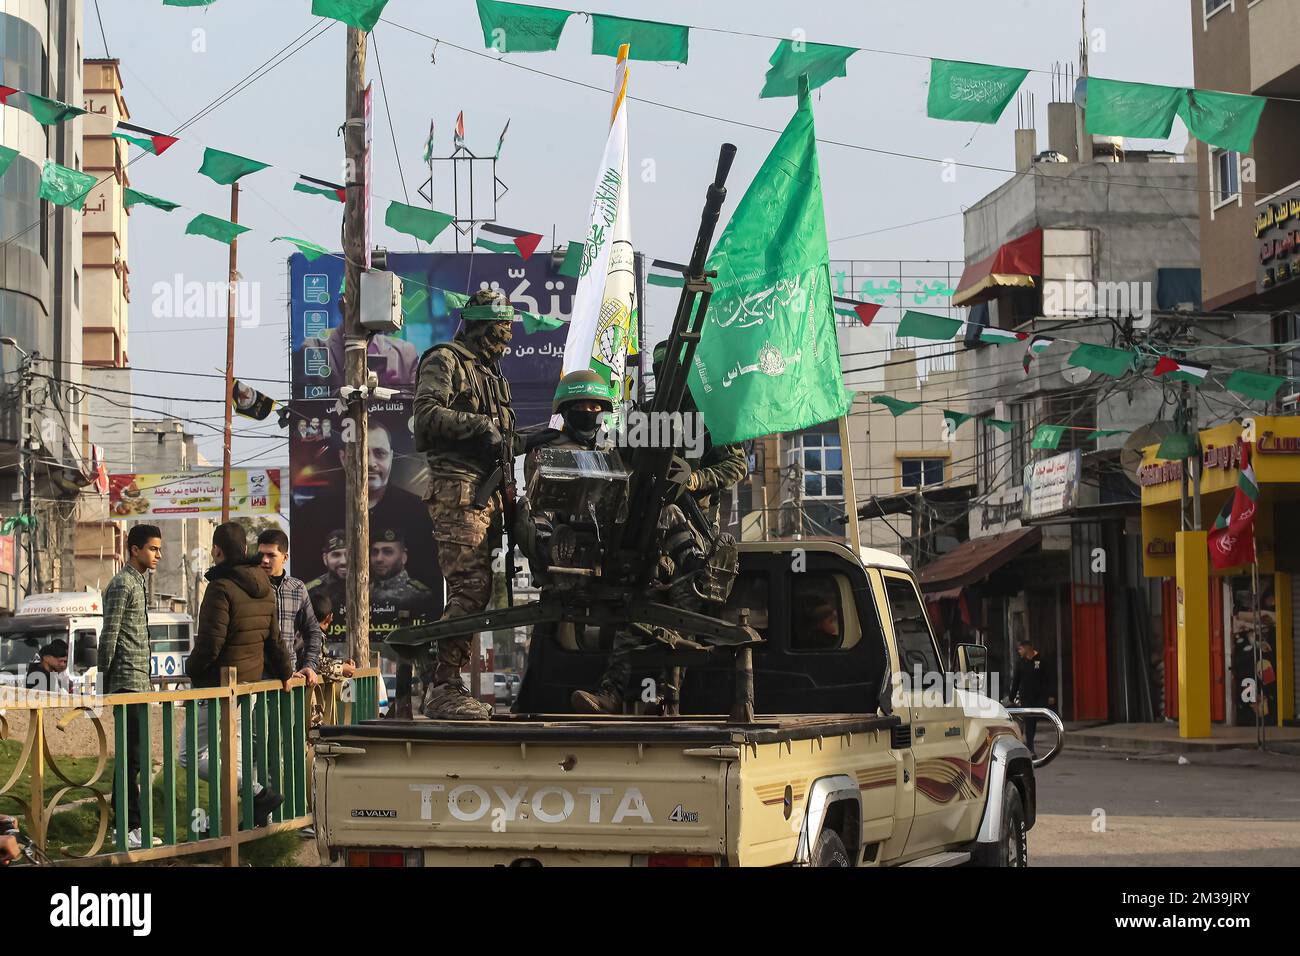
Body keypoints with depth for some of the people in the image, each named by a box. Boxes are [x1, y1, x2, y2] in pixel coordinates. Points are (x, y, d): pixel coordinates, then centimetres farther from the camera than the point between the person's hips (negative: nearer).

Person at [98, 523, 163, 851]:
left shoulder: (138, 583, 18)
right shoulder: (122, 584, -12)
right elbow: (108, 636, -15)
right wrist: (106, 679, -12)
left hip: (138, 682, 10)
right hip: (128, 683, -10)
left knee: (132, 755, 12)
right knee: (132, 756, -10)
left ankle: (123, 819, 17)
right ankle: (129, 827, -10)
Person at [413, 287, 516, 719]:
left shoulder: (488, 370, 27)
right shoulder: (444, 361, -2)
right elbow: (428, 415, -16)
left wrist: (518, 437, 15)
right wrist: (479, 424, -17)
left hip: (485, 490, 10)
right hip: (457, 488, -10)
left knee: (477, 588, 6)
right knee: (469, 587, -16)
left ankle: (449, 685, 9)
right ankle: (444, 688, -15)